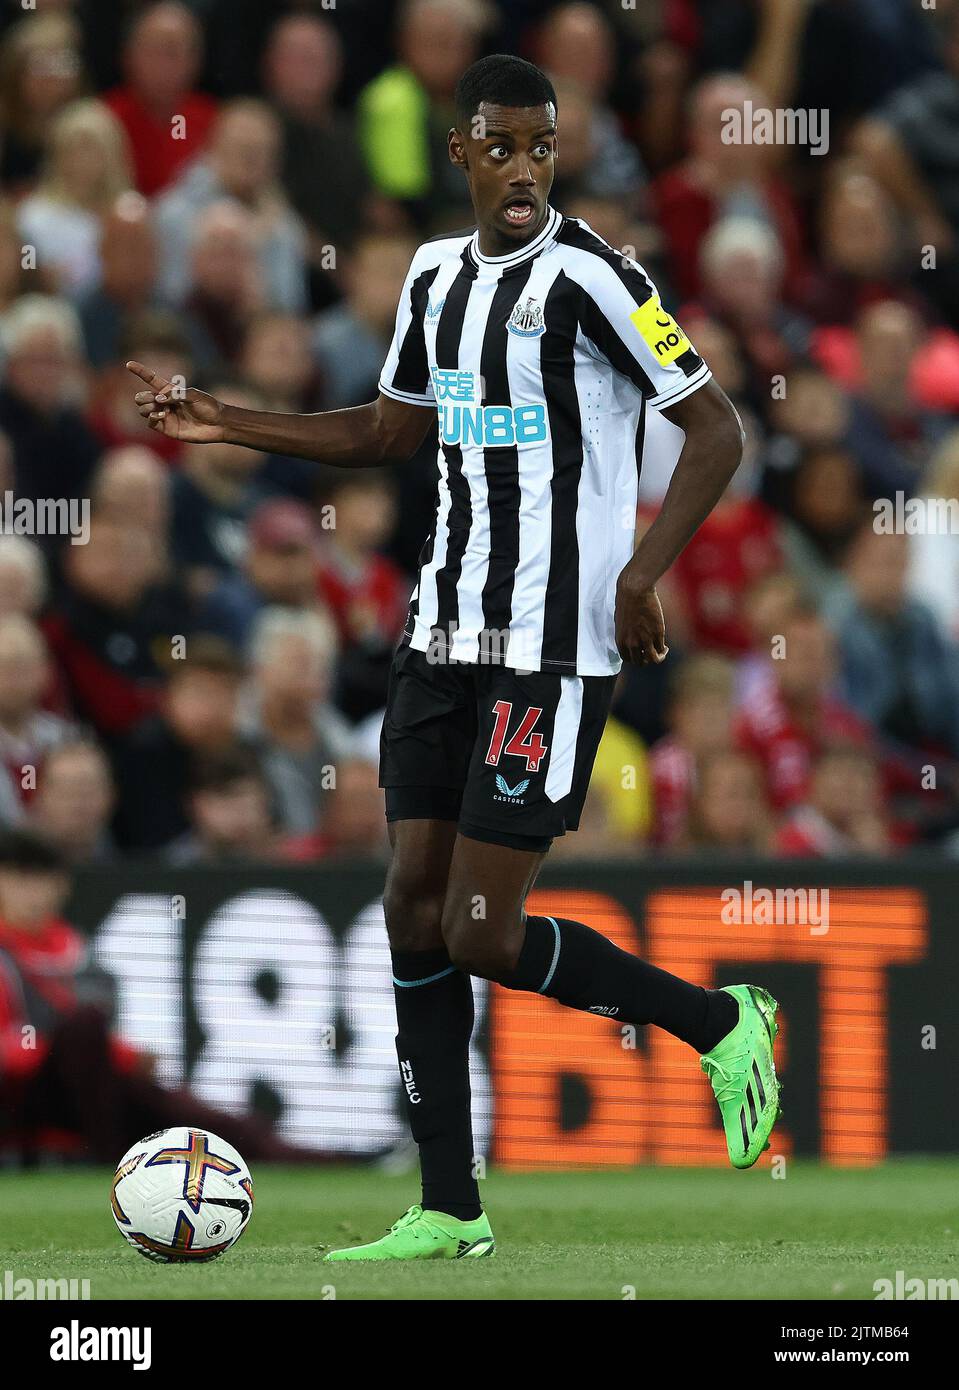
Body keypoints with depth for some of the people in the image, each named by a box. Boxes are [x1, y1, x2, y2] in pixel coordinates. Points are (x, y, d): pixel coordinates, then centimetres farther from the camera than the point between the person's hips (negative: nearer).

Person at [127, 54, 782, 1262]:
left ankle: (720, 1025, 12)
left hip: (555, 651, -8)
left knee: (482, 935, -9)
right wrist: (226, 425, 18)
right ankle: (450, 1212, 11)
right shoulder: (437, 276, 11)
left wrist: (641, 573, -21)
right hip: (444, 636, 8)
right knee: (414, 908, 5)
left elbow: (715, 432, -12)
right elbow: (389, 430, 25)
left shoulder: (591, 278, -12)